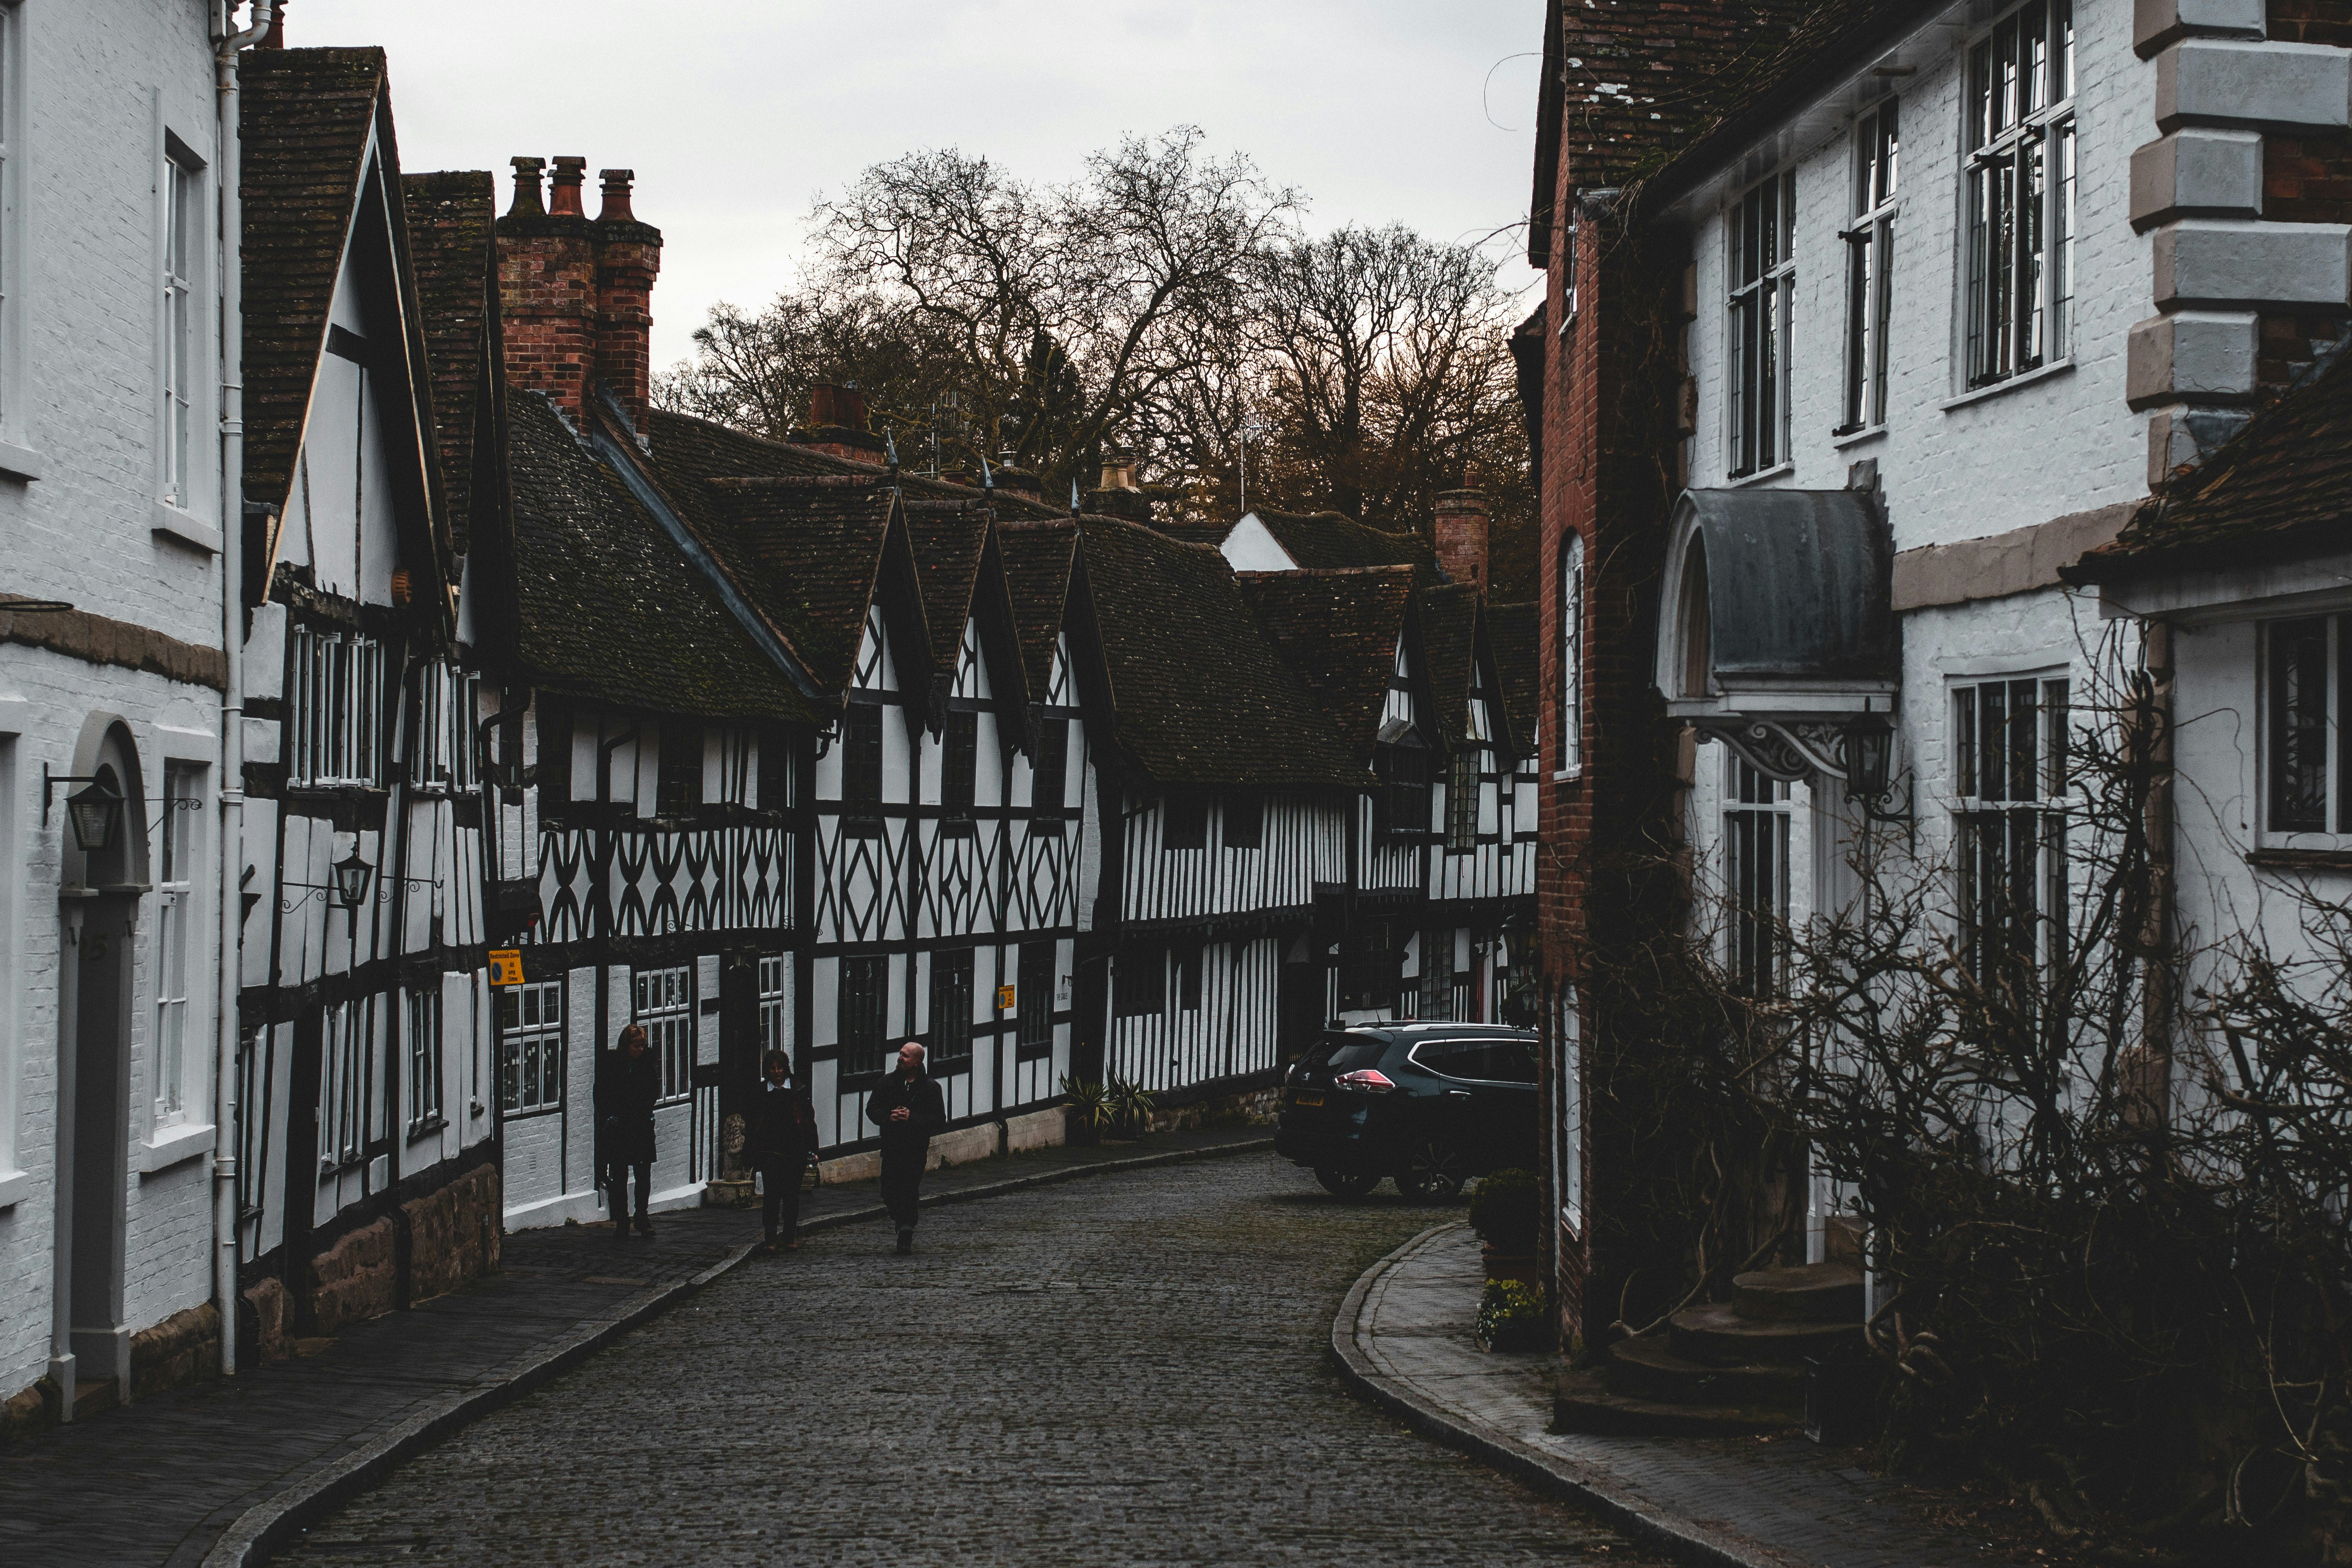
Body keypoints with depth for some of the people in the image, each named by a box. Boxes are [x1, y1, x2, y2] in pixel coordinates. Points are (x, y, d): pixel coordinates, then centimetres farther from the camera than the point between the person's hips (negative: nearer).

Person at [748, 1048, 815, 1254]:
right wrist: (751, 1152, 3)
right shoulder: (760, 1093, 7)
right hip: (769, 1152, 0)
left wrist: (810, 1150, 0)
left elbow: (809, 1121, 6)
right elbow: (752, 1124, 9)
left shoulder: (798, 1091, 5)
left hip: (793, 1152, 0)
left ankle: (790, 1237, 15)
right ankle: (771, 1238, -4)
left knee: (792, 1195, 5)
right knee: (771, 1195, -6)